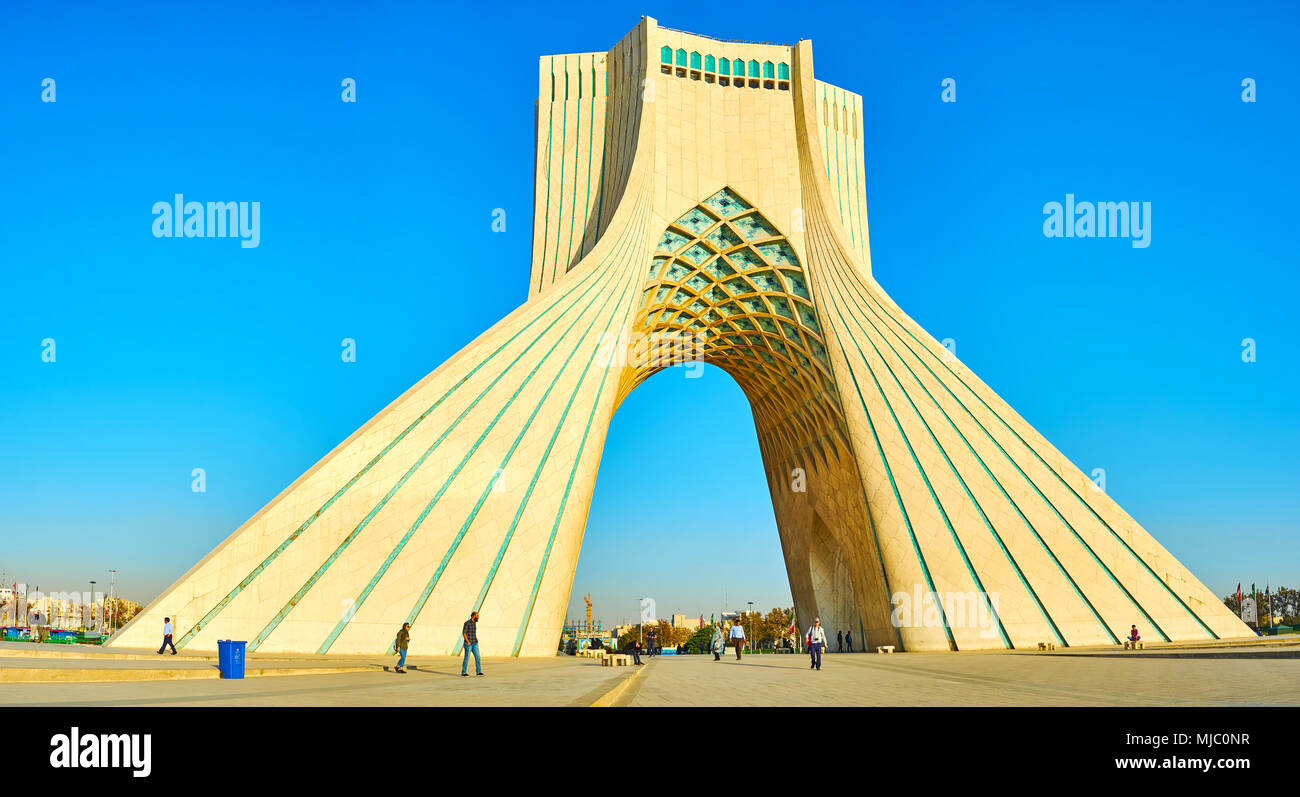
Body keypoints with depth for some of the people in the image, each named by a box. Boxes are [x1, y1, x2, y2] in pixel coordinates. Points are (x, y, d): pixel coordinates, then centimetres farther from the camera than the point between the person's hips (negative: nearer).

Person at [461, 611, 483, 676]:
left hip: (474, 644, 7)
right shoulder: (467, 623, -12)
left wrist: (476, 639, 10)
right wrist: (468, 642, -18)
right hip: (468, 643, -7)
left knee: (477, 657, -2)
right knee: (467, 658, -1)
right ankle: (463, 673, 9)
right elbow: (463, 633, -14)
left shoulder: (474, 623, 12)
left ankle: (478, 672, 0)